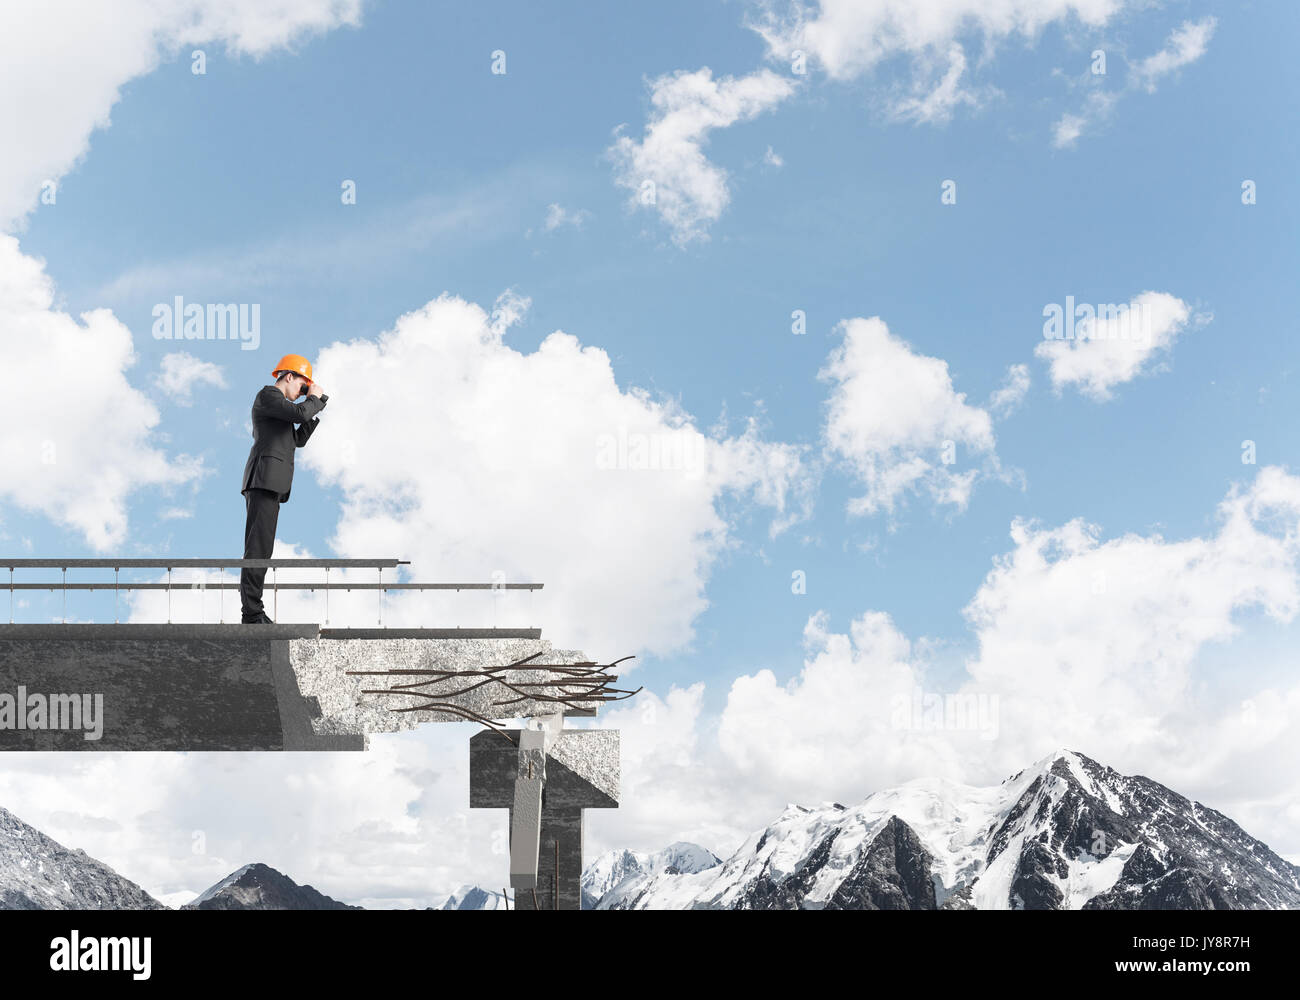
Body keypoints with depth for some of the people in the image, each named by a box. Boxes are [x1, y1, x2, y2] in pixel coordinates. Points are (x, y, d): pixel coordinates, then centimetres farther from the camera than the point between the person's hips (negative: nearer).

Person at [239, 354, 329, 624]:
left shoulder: (277, 404, 28)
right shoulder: (267, 395, -3)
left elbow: (299, 440, 27)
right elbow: (299, 413, -18)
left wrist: (314, 408, 19)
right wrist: (313, 399, 1)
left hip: (270, 485, 11)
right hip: (264, 479, -11)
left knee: (260, 548, 5)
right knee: (259, 547, -15)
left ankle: (252, 611, 2)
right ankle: (252, 613, -19)